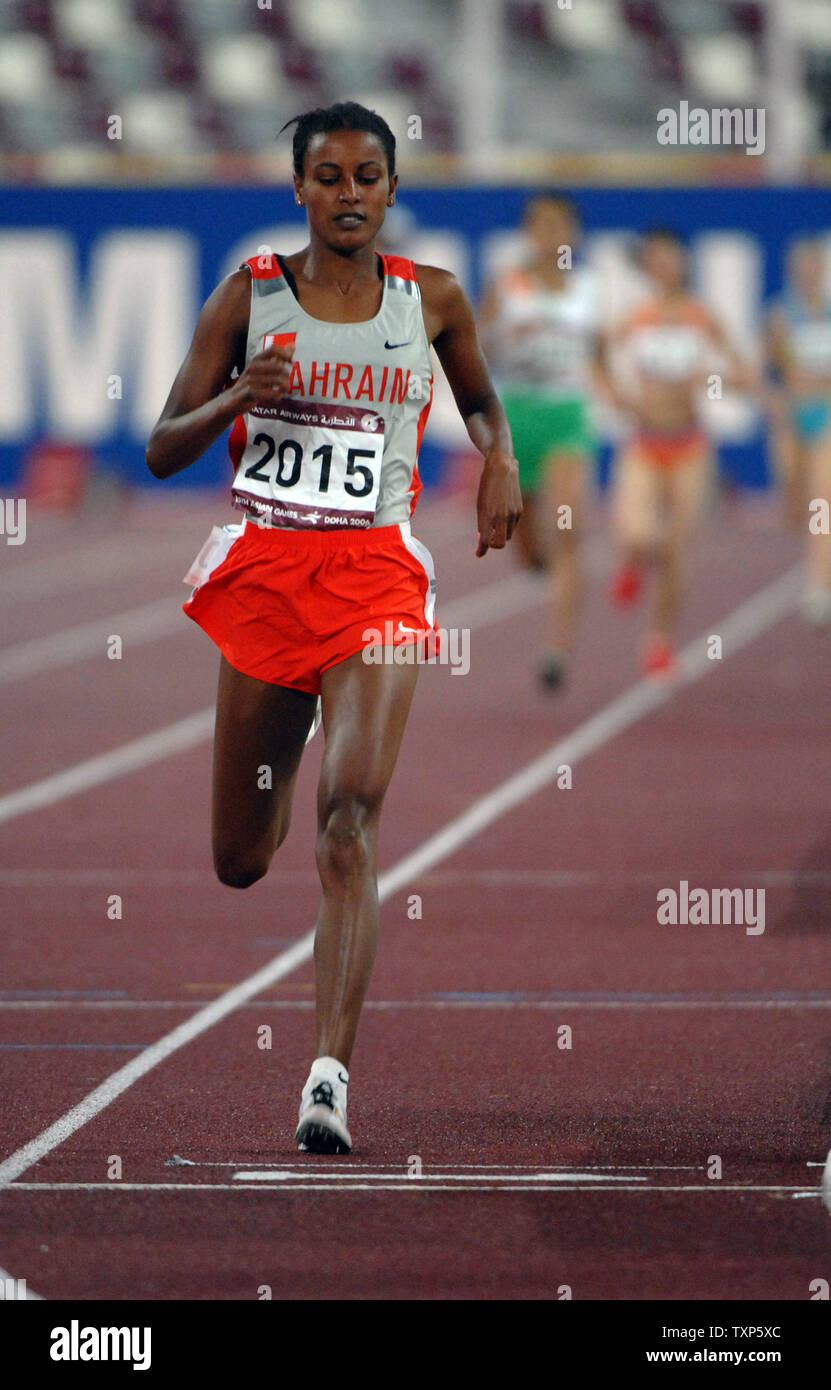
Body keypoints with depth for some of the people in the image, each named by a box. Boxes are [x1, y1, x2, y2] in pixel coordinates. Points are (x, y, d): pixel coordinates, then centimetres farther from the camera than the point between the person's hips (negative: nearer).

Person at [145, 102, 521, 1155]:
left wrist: (499, 462, 4)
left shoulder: (432, 301, 6)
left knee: (350, 814, -22)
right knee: (240, 862, 11)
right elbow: (162, 451, 4)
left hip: (376, 574, -1)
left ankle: (331, 1072, -29)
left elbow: (479, 398, 26)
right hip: (262, 568, 1)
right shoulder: (248, 296, 3)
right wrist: (236, 399, -16)